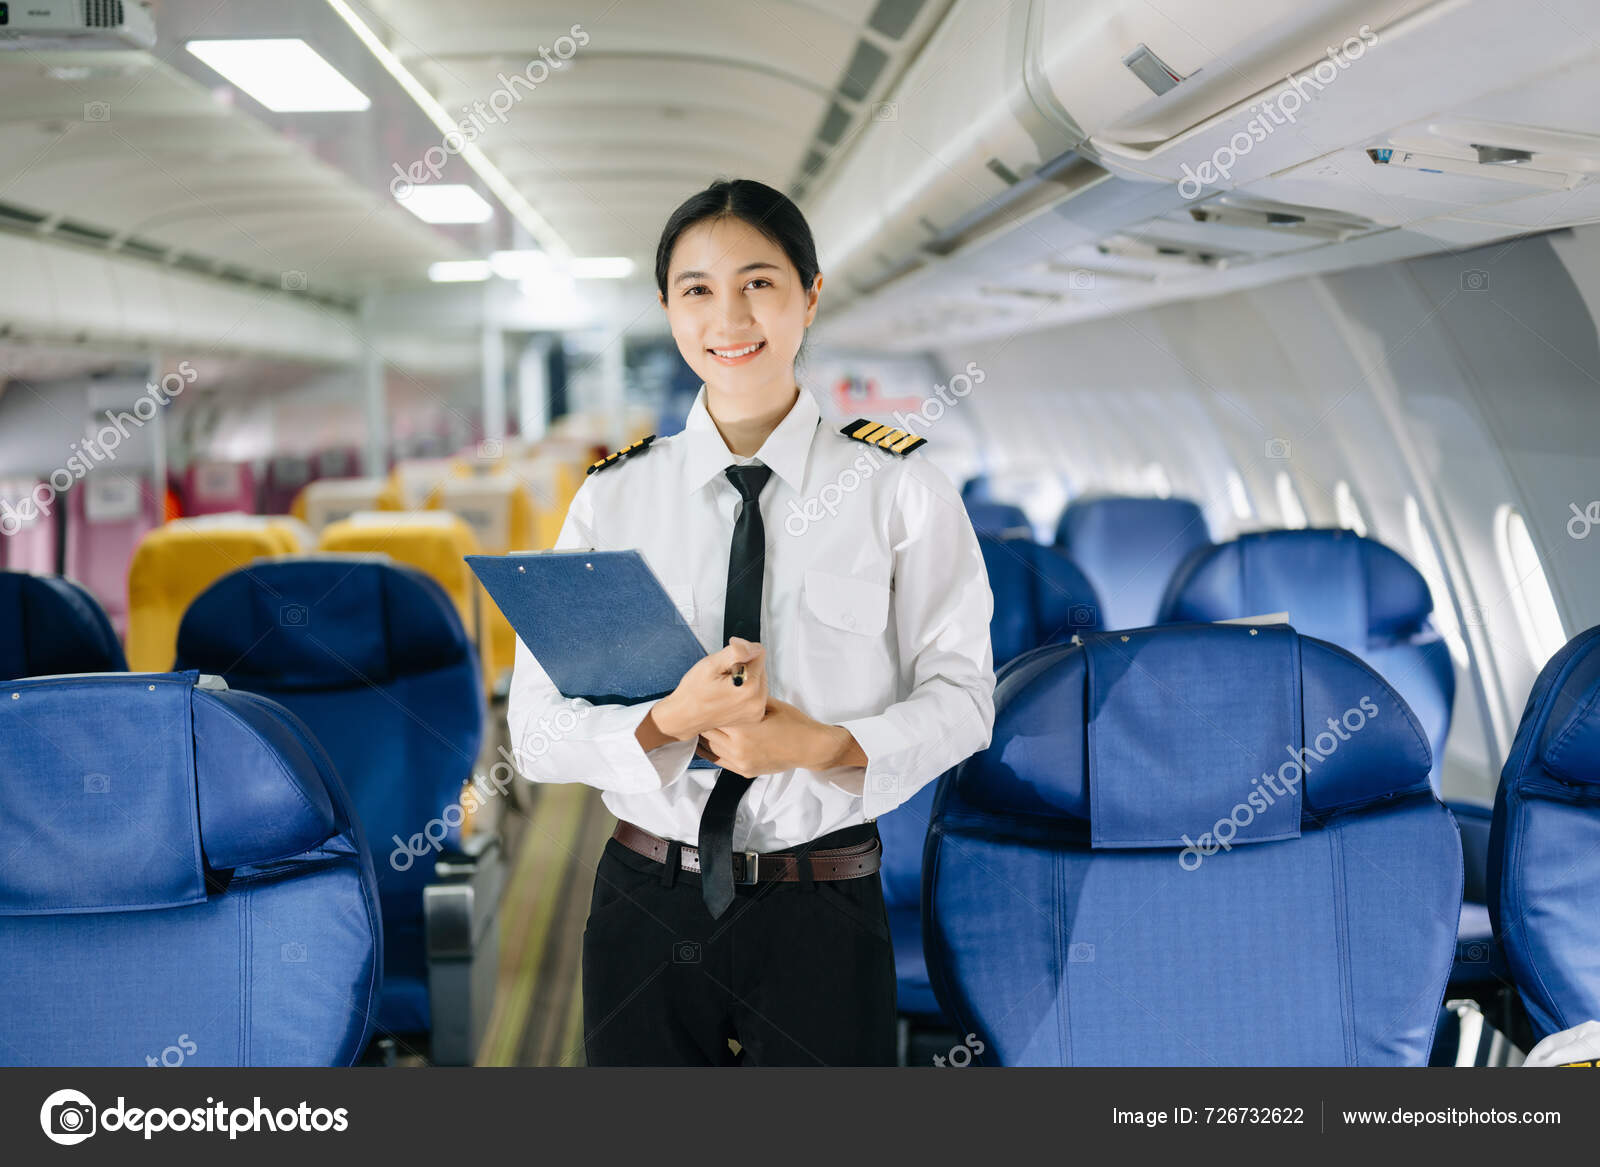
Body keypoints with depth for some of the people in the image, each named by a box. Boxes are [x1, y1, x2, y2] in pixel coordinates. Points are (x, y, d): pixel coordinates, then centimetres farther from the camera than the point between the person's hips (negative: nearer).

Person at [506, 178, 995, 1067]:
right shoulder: (614, 498, 1)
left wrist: (824, 745, -19)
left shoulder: (899, 488, -3)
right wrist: (668, 722, -21)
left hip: (822, 923, -1)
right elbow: (536, 729, -3)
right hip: (649, 911, 2)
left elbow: (961, 697, -2)